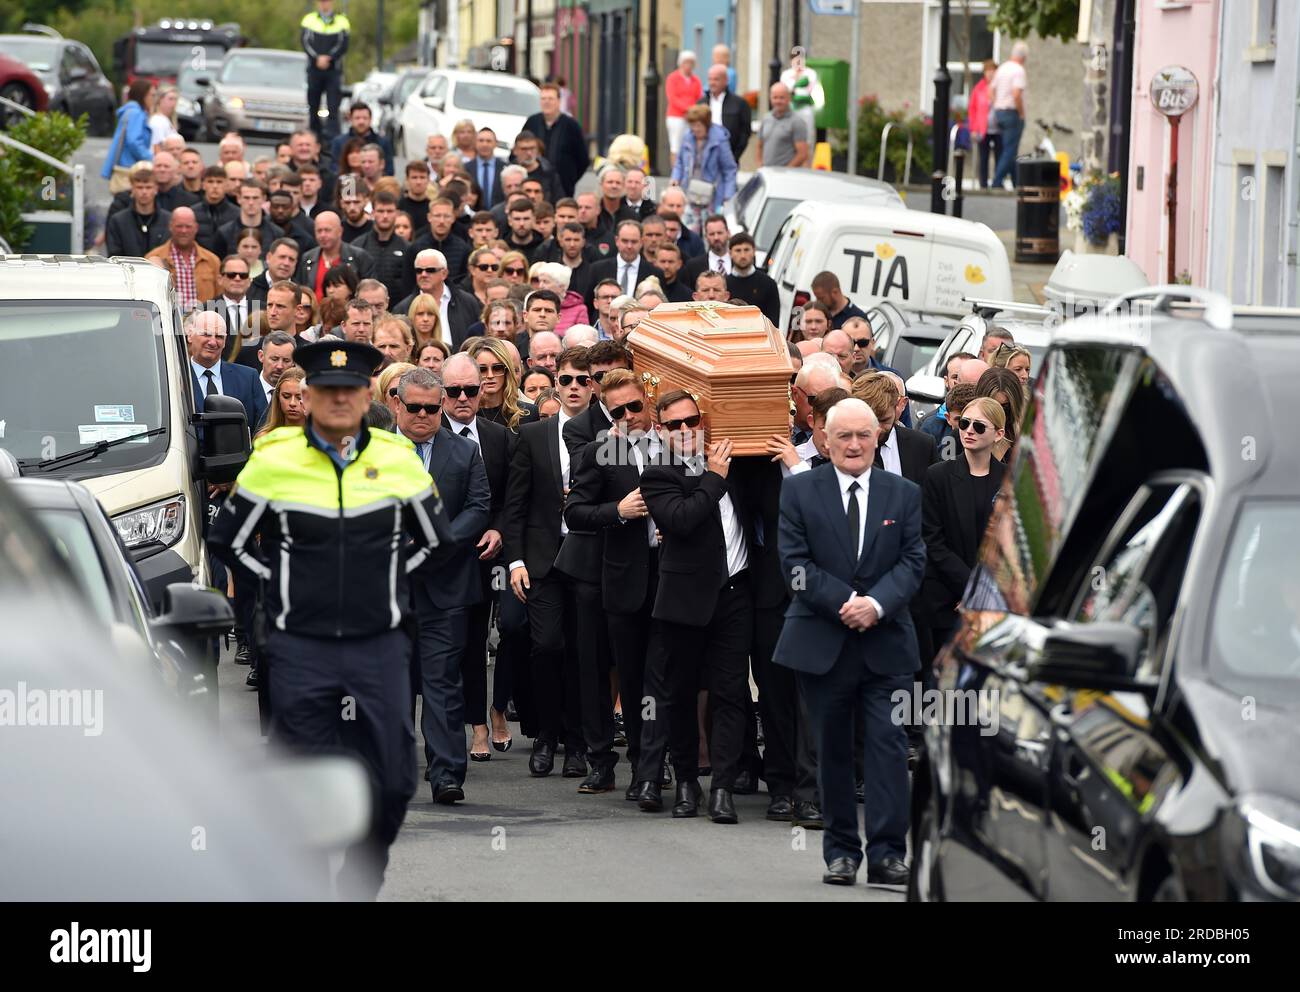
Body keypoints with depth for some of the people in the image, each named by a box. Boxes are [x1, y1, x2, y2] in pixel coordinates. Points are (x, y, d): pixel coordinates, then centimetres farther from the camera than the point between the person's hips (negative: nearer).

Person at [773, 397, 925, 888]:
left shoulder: (904, 494, 7)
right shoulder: (799, 490, 3)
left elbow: (912, 561, 1)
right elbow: (796, 562, -4)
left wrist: (877, 604, -16)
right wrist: (844, 604, -15)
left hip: (886, 643, 0)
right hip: (822, 642, 0)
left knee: (889, 746, -7)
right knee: (832, 750, 6)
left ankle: (887, 853, -7)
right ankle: (841, 852, 14)